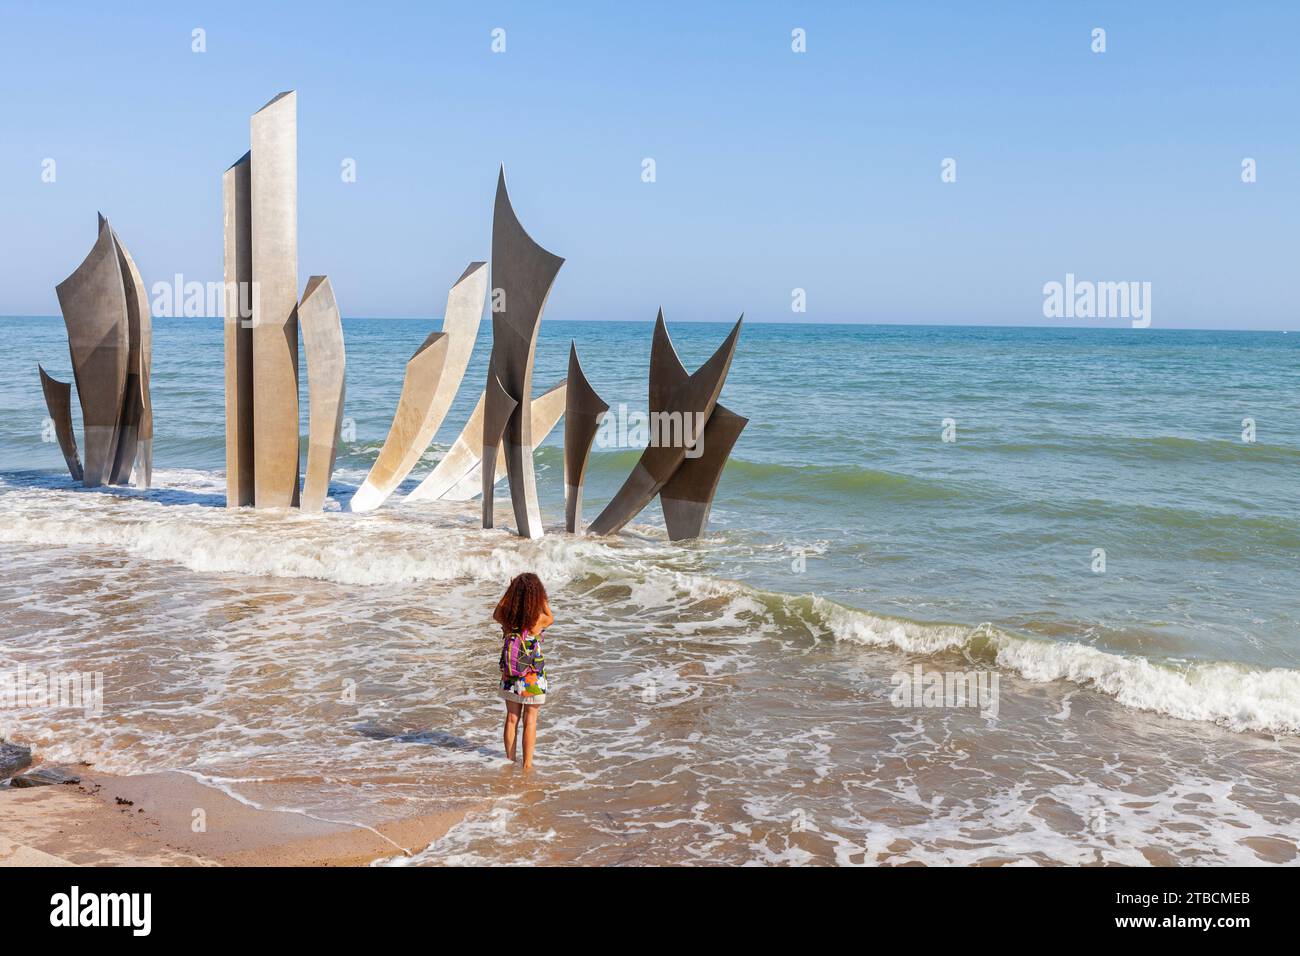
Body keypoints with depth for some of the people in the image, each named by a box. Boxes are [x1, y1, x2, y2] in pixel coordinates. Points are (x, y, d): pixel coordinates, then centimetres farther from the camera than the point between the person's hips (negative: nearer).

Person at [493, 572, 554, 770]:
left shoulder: (506, 617, -14)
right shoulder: (539, 619, -22)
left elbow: (495, 614, 11)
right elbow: (551, 619, 3)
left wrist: (508, 590, 8)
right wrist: (543, 599, 1)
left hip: (510, 674, 3)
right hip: (532, 677, -3)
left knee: (512, 718, 16)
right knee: (530, 720, 9)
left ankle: (510, 760, 27)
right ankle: (527, 764, 14)